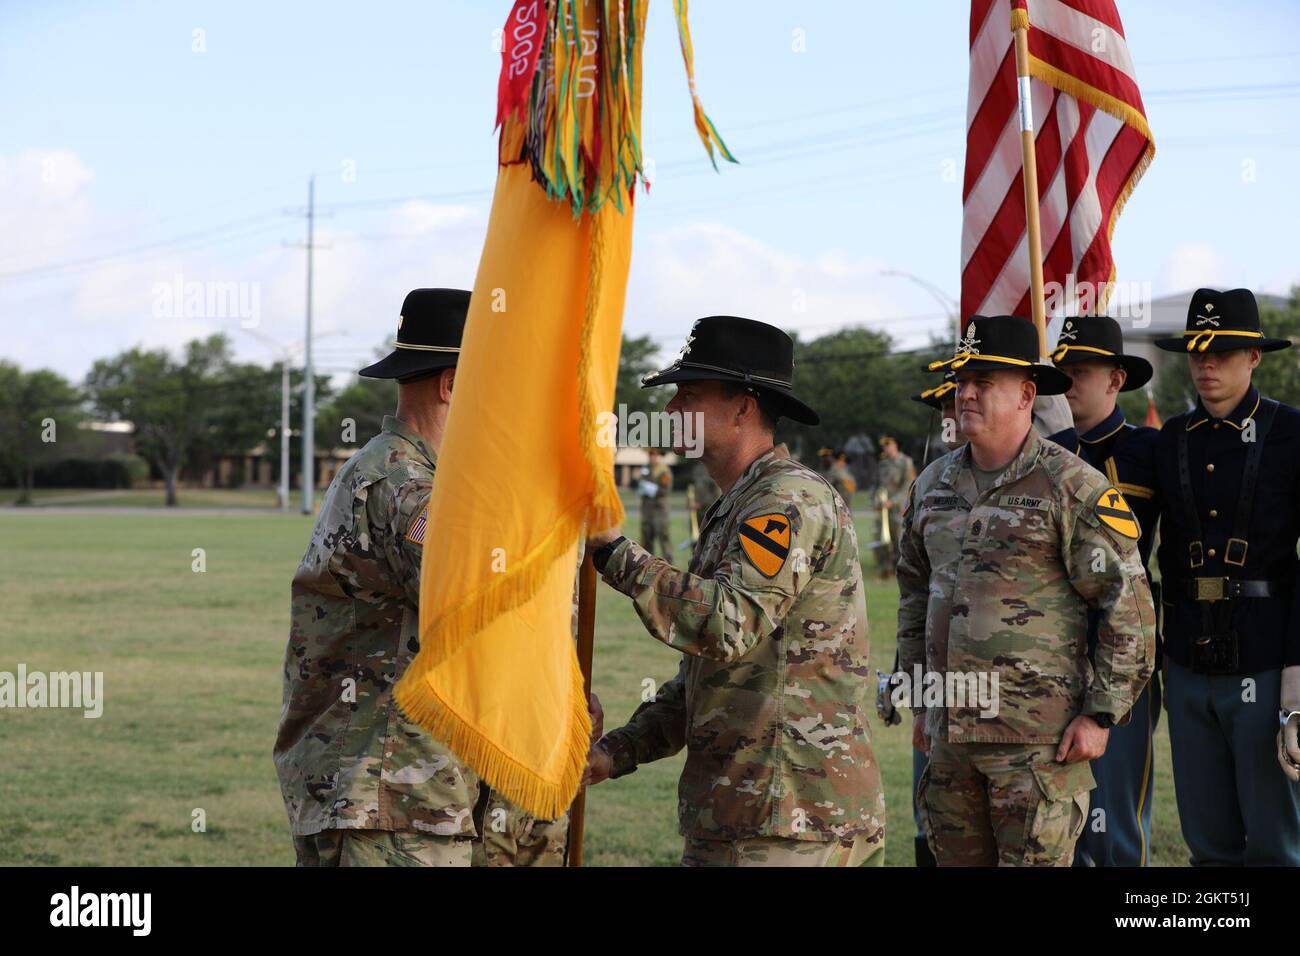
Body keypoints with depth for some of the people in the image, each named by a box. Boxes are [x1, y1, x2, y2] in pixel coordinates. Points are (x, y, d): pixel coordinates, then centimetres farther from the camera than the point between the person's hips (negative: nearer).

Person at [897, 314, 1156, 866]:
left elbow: (1130, 606, -7)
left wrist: (1101, 714, -10)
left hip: (1038, 737, -6)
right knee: (956, 857, 11)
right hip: (949, 730, 6)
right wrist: (920, 701, 20)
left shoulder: (1074, 488, -7)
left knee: (1033, 858, -5)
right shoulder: (932, 486, 12)